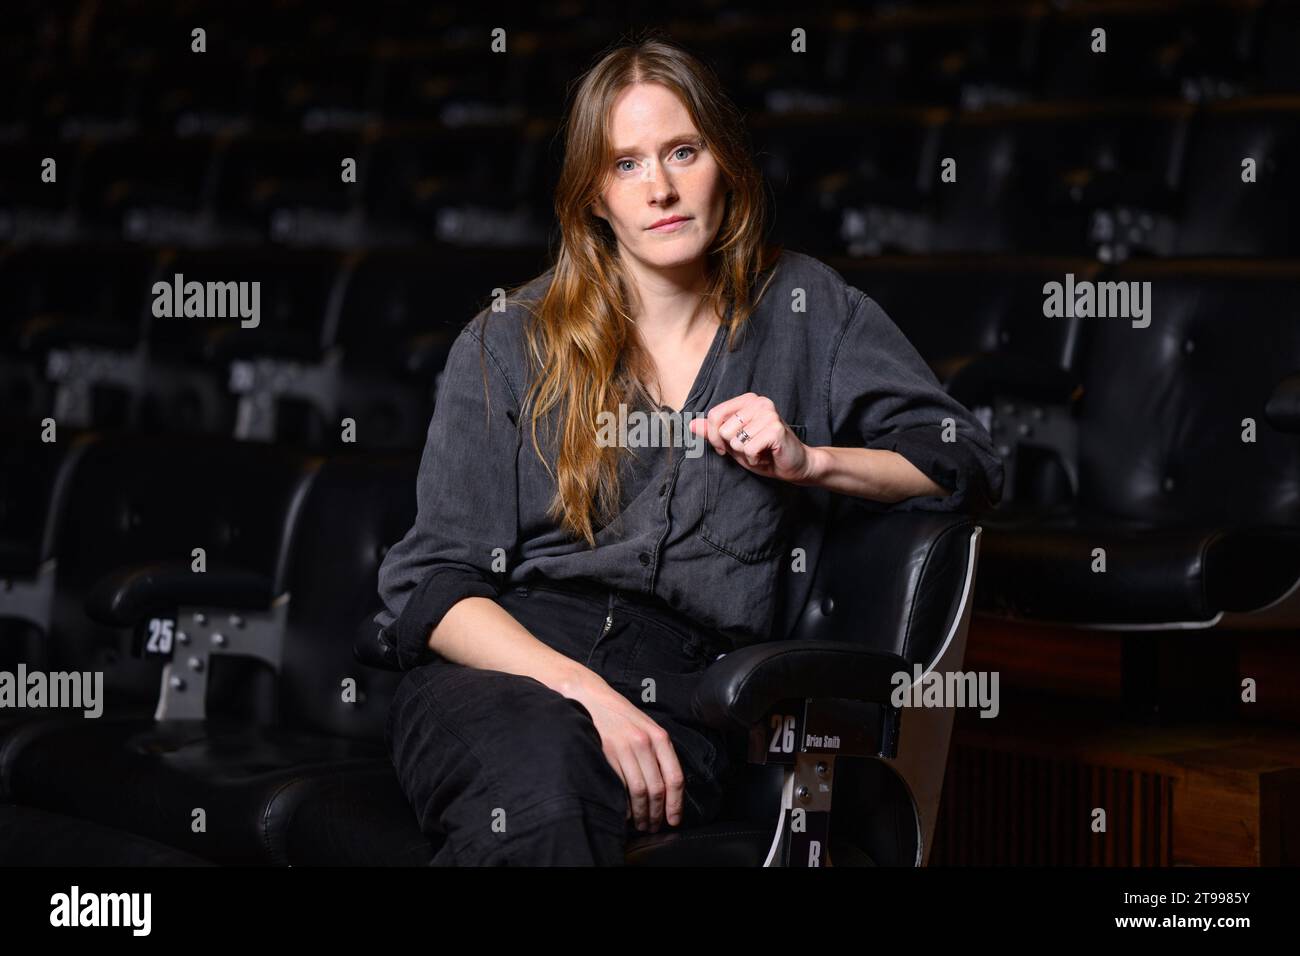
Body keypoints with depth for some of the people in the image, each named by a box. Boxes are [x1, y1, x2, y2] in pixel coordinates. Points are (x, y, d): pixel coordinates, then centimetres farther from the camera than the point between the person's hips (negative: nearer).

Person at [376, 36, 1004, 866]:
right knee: (543, 768, -39)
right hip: (504, 669, 0)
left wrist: (811, 462, 0)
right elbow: (432, 583, 4)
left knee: (566, 788, -38)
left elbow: (971, 467, 18)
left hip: (678, 694, 0)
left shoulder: (804, 309, 17)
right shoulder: (508, 343, 12)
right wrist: (587, 692, -14)